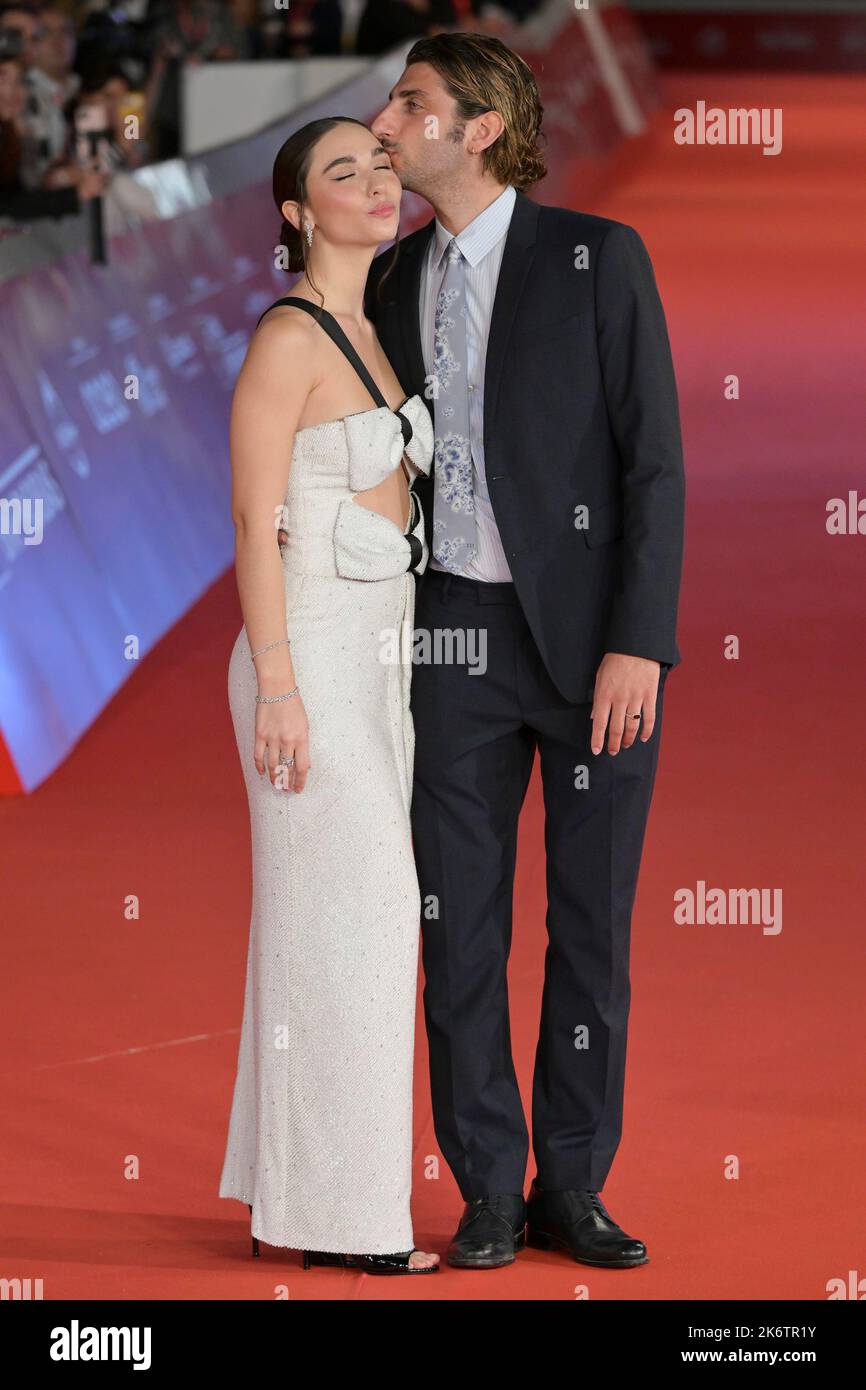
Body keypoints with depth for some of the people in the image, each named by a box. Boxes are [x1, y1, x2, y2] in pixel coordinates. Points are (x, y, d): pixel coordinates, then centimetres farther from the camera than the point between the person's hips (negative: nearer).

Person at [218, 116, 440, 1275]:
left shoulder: (369, 334, 14)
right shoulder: (287, 336, -13)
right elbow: (255, 518, -16)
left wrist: (400, 678, 18)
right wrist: (278, 689, -21)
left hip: (374, 663, 9)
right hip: (306, 660, -9)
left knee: (329, 920, 10)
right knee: (346, 917, -8)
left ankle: (302, 1192, 16)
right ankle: (338, 1215, -3)